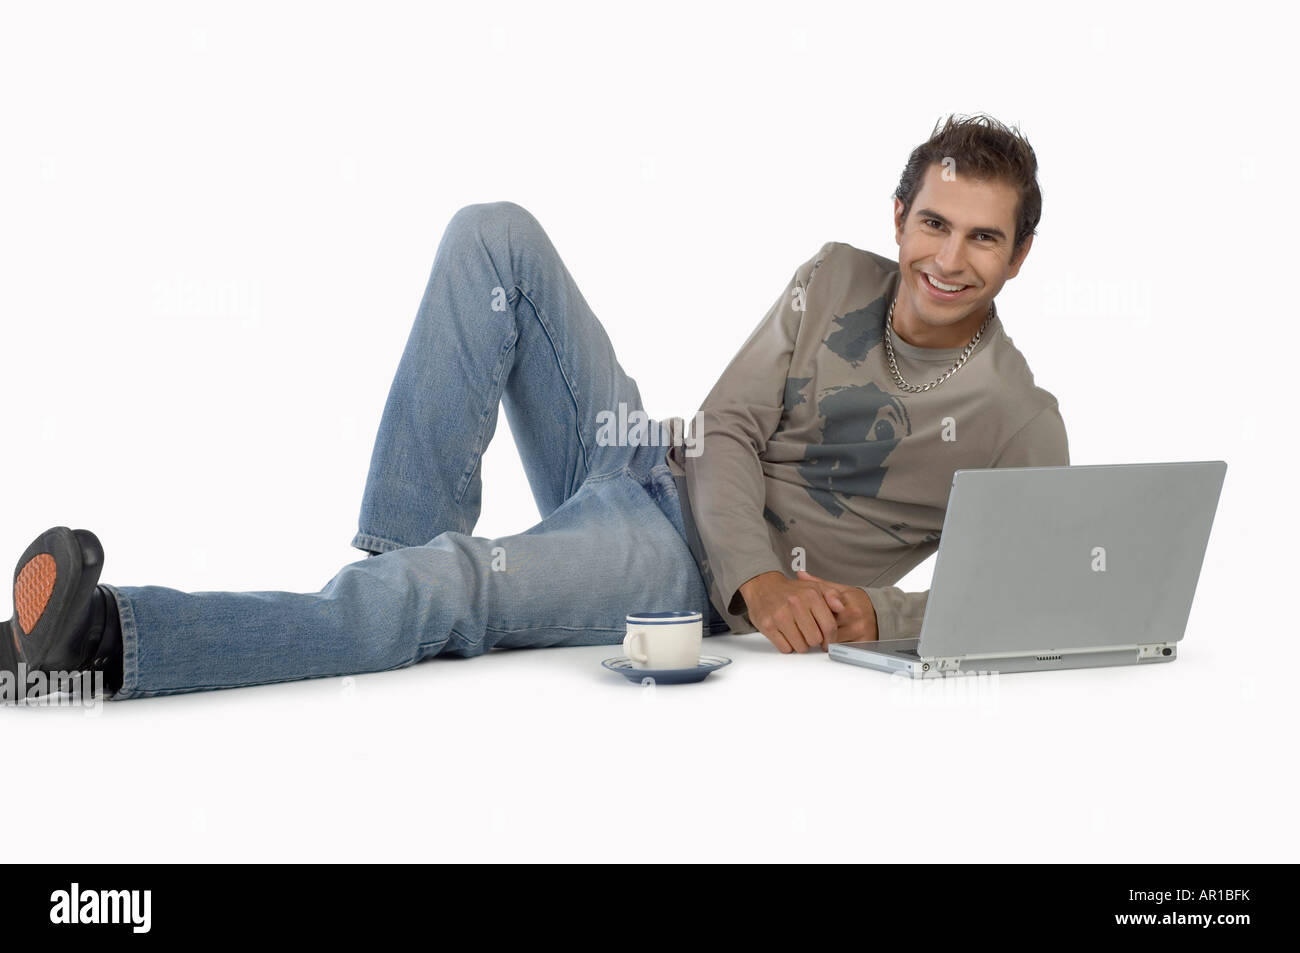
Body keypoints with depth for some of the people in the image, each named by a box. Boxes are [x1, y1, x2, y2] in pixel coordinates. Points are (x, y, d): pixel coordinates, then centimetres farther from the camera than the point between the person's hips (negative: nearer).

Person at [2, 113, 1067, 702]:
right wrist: (760, 576, -21)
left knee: (439, 593, -36)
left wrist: (876, 613, -27)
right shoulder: (836, 280, 6)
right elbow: (730, 429, 0)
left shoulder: (1017, 421, -6)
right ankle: (404, 549, -18)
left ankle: (111, 639, -42)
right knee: (493, 233, -10)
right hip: (649, 460, 6)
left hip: (688, 571, -6)